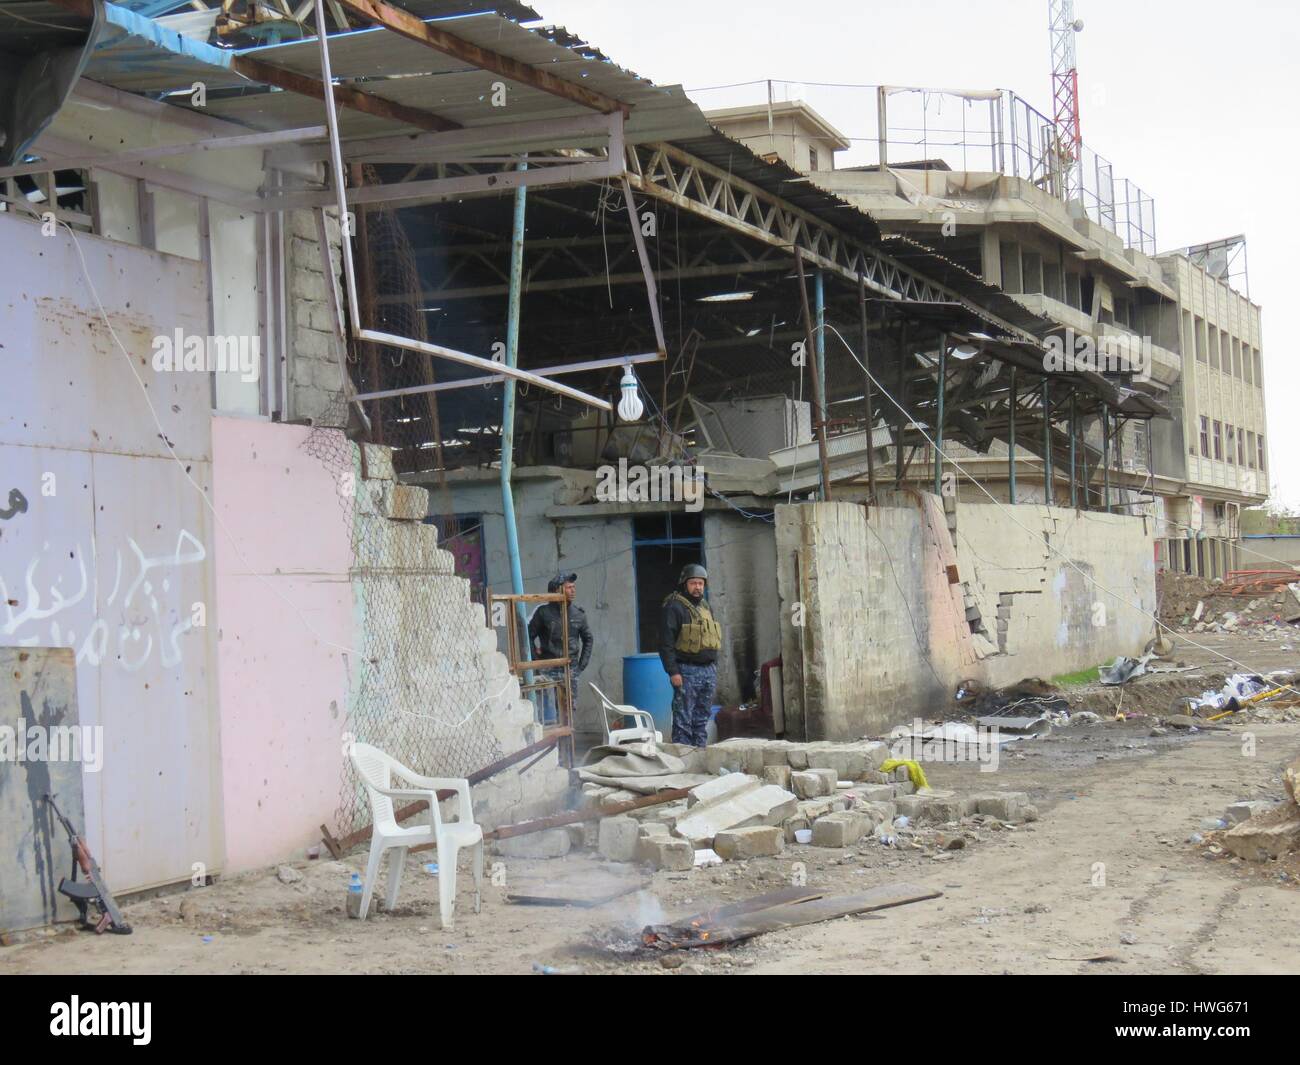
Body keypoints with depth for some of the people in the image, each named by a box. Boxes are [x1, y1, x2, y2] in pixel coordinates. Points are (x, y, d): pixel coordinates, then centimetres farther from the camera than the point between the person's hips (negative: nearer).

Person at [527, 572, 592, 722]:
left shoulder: (578, 614, 6)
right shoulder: (544, 612, -4)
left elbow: (588, 639, 18)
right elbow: (528, 636, 0)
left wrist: (582, 664, 11)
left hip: (570, 670, 3)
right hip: (548, 671, -3)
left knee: (568, 710, 4)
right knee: (548, 711, -7)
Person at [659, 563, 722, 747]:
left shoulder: (706, 607, 18)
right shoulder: (674, 607, -8)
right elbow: (666, 642, -13)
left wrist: (714, 668, 18)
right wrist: (673, 671, -18)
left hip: (709, 671, 7)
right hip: (686, 672, -7)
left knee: (702, 719, 10)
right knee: (683, 719, -6)